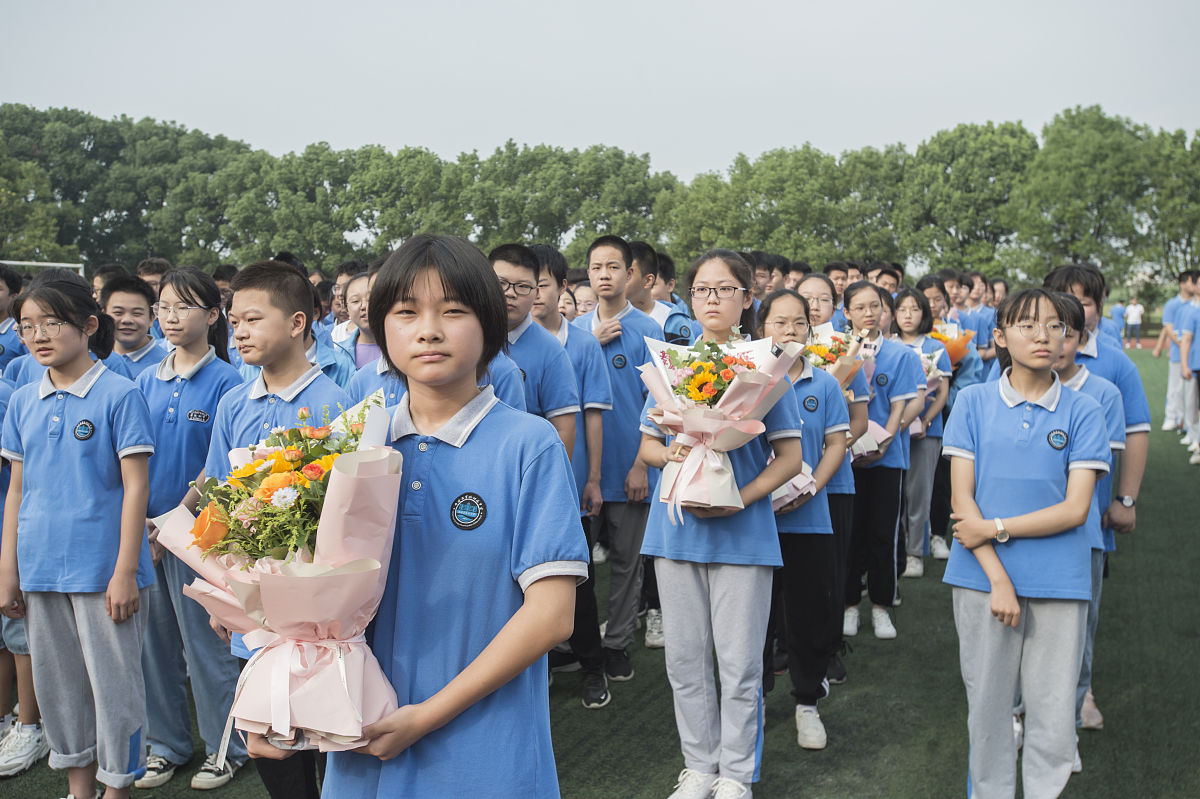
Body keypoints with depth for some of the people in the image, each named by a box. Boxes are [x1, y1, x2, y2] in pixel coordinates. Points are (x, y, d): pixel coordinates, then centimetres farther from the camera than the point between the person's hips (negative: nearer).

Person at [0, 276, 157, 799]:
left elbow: (135, 486, -10)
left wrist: (125, 571, -13)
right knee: (58, 683, 15)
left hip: (102, 569, -5)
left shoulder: (120, 395, -8)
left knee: (114, 683, 4)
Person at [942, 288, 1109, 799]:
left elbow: (1075, 509, -5)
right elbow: (962, 497, -3)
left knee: (1054, 718, 5)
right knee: (987, 707, 9)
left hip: (1060, 582, 0)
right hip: (983, 576, 0)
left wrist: (995, 528, -11)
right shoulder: (974, 402, 3)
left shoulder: (1083, 412, 2)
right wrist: (998, 577, -10)